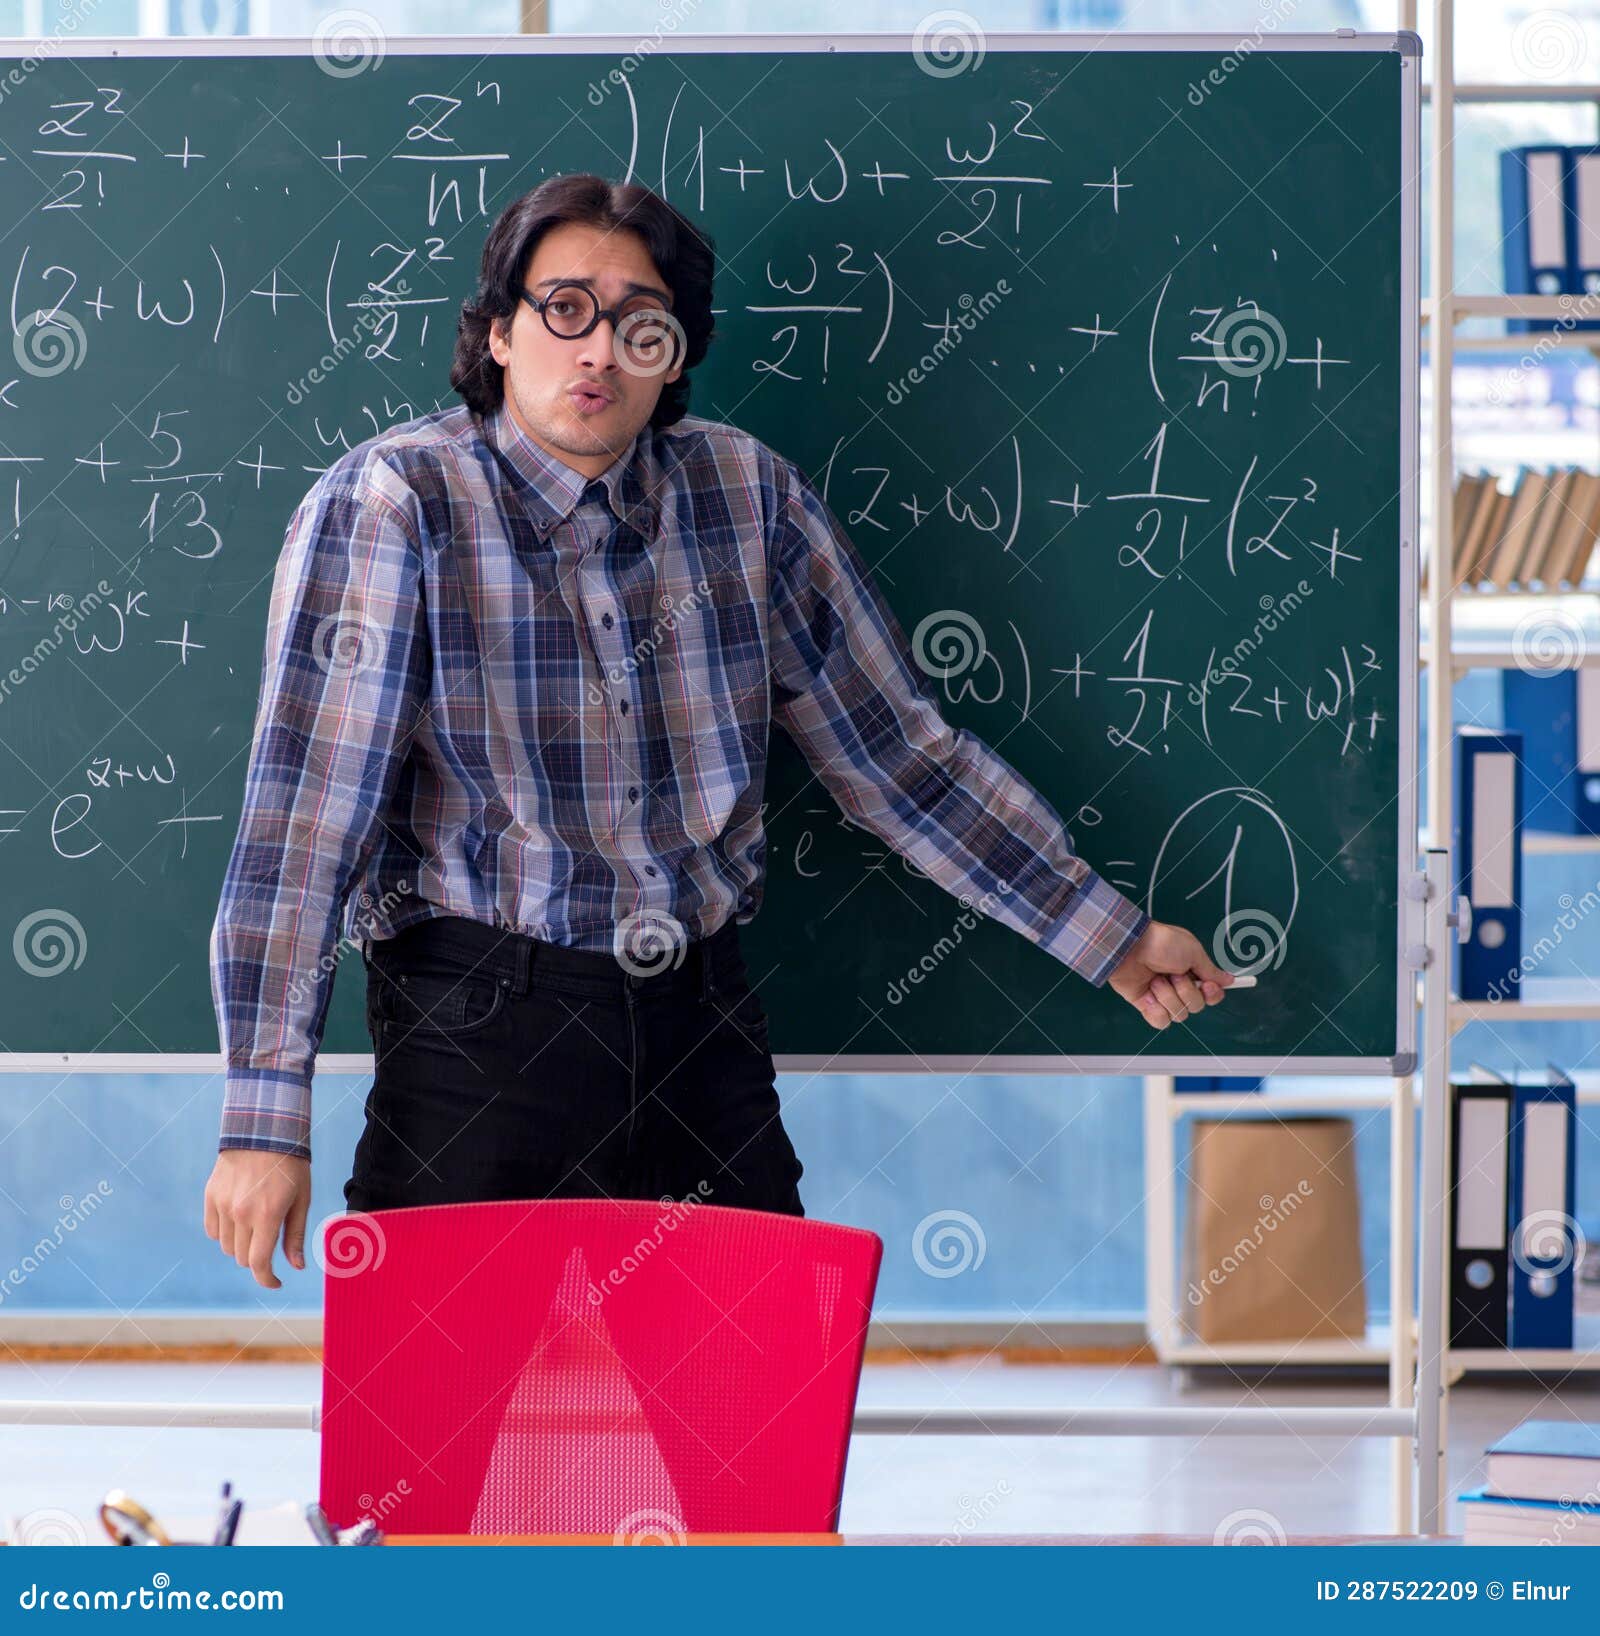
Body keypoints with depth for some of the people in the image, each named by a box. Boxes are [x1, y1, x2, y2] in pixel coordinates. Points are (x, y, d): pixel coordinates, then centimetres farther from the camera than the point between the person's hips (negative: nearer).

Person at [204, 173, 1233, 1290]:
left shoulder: (748, 494, 6)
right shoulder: (388, 506, -8)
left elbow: (901, 753, 13)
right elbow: (308, 810, -14)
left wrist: (1108, 936, 10)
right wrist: (265, 1121, -20)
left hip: (704, 1029, 4)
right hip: (482, 1032, -4)